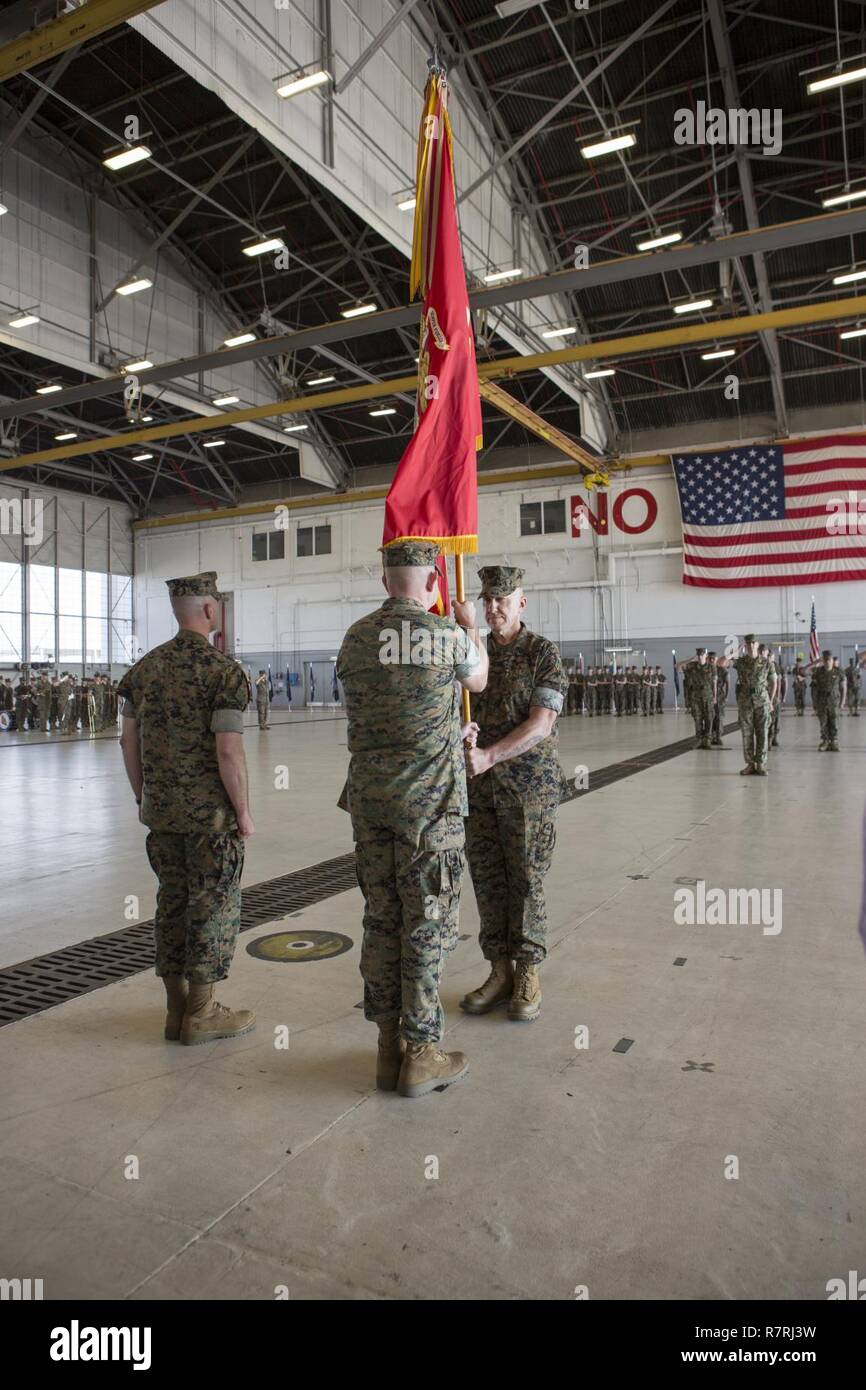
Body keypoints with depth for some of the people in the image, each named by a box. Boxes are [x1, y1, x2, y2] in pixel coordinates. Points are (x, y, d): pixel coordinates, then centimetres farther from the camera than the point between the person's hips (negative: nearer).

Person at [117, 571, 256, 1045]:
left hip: (161, 812, 6)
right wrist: (243, 812, -9)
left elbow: (129, 741, 8)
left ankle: (176, 1009, 24)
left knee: (172, 901, 14)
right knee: (214, 905, 5)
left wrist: (144, 797, 18)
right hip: (211, 814, -6)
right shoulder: (224, 671, -14)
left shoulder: (145, 668, 6)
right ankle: (201, 1013, 14)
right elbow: (228, 750, -18)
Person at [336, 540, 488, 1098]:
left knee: (381, 920, 13)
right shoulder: (449, 634, -8)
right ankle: (422, 1053, 15)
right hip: (430, 801, -4)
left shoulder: (356, 637, 4)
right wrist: (470, 625, 32)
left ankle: (389, 1048, 24)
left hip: (370, 800, 5)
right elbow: (478, 679, 14)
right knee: (428, 925, 5)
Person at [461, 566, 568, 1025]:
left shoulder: (543, 652, -5)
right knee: (487, 878, 8)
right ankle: (499, 971, 20)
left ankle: (528, 976, 17)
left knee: (526, 879, 4)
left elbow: (541, 724, -14)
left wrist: (490, 756, -24)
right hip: (478, 786, 4)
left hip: (528, 784, -4)